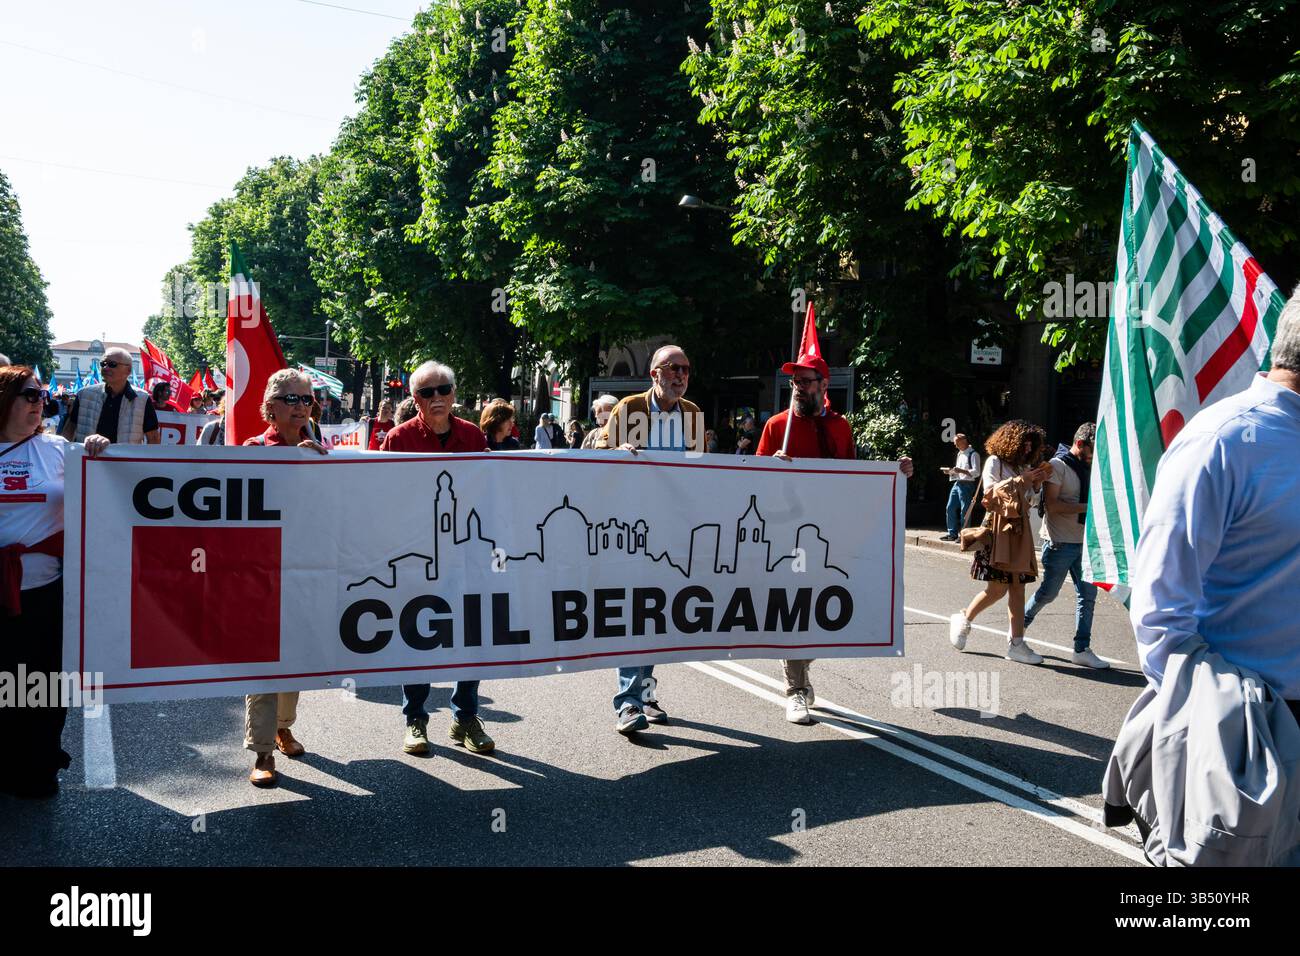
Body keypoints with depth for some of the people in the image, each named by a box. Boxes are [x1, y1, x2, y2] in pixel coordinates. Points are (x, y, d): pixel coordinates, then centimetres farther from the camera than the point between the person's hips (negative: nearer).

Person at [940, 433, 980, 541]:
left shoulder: (973, 454, -7)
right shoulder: (960, 454, 19)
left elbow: (976, 472, -15)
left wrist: (961, 470, -22)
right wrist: (950, 472, 6)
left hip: (967, 485, -8)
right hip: (957, 484, 8)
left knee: (964, 511, -4)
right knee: (951, 508, 6)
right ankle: (952, 533, 14)